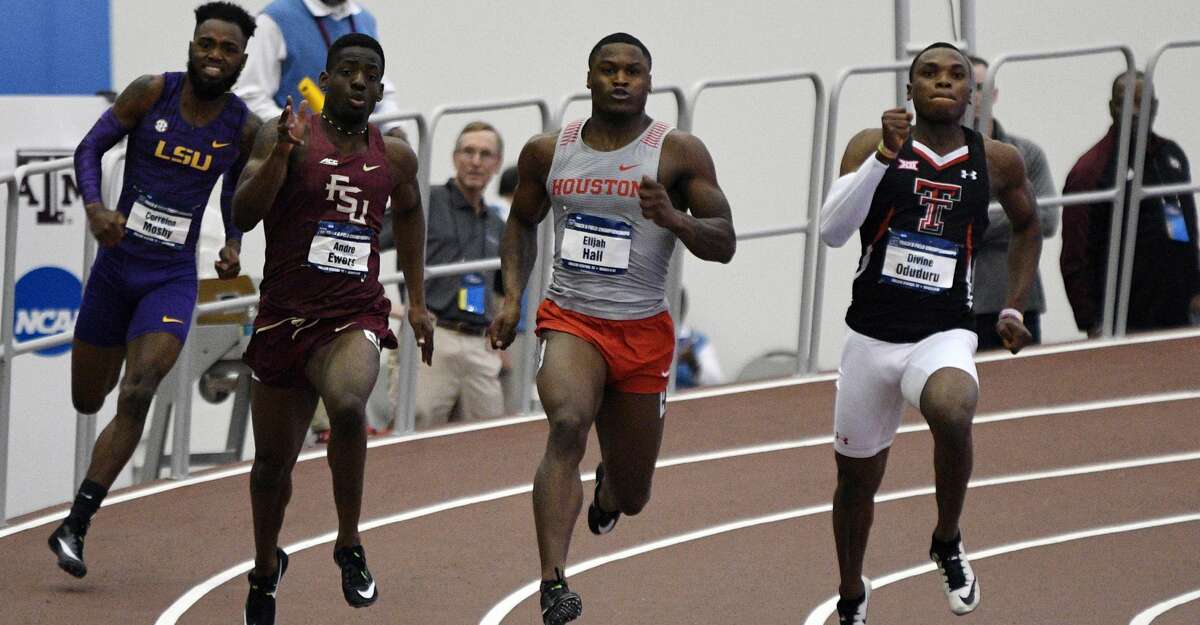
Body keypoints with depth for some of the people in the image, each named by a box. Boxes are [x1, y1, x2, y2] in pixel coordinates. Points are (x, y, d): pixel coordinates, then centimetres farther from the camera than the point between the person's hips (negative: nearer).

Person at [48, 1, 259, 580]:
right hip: (116, 264, 1)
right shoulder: (151, 93, -8)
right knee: (87, 401, 10)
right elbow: (90, 147, -4)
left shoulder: (243, 128, -2)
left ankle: (75, 526, -17)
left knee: (136, 396, -19)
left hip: (174, 277, 0)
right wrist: (94, 207, -22)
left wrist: (233, 243, -2)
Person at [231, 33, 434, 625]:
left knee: (347, 404, -33)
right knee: (273, 460, 11)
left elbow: (409, 213, 26)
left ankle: (350, 546, -16)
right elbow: (243, 215, -15)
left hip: (354, 317, 0)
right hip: (285, 315, 0)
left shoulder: (394, 156, 5)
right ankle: (266, 567, 41)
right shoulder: (287, 135, -6)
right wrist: (282, 153, -28)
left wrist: (417, 301, 25)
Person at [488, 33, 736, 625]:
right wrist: (511, 297, 6)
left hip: (643, 332, 0)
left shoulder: (679, 152, -5)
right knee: (567, 424, -32)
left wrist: (674, 220, -26)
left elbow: (724, 243, -6)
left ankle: (609, 486, 52)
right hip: (571, 320, 0)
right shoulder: (547, 151, 3)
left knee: (631, 497, 10)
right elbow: (521, 222, 20)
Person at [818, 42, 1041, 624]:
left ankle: (948, 543, -10)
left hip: (944, 336, -1)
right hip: (871, 336, 1)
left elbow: (1027, 227, 23)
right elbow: (832, 231, -16)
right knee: (857, 480, 14)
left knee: (950, 411, -35)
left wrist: (1014, 308, 14)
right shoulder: (872, 145, -3)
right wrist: (884, 157, -24)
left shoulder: (997, 160, 3)